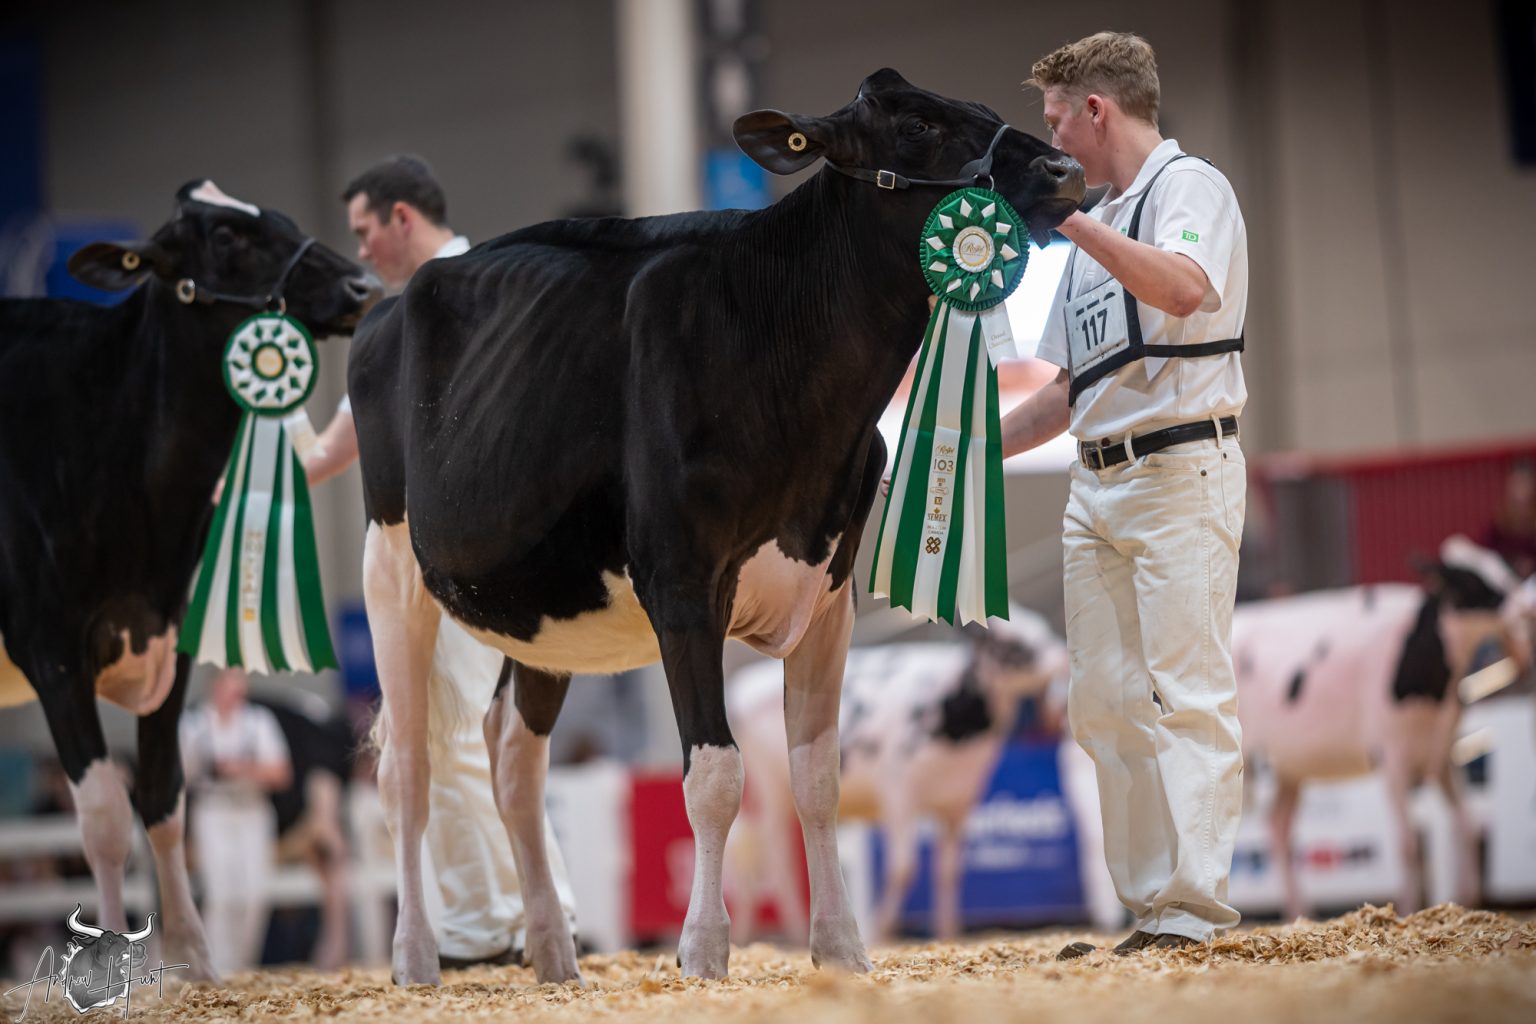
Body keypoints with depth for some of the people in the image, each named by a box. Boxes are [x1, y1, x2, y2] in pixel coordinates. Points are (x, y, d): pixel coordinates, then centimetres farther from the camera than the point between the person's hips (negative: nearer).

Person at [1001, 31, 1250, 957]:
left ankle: (1193, 914, -17)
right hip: (1097, 485, 9)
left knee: (1187, 696, -13)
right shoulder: (1095, 231, 23)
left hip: (1182, 472, -9)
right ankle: (1145, 907, 5)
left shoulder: (1190, 186, -2)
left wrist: (1069, 217, -24)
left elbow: (1183, 290, -24)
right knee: (1106, 703, 4)